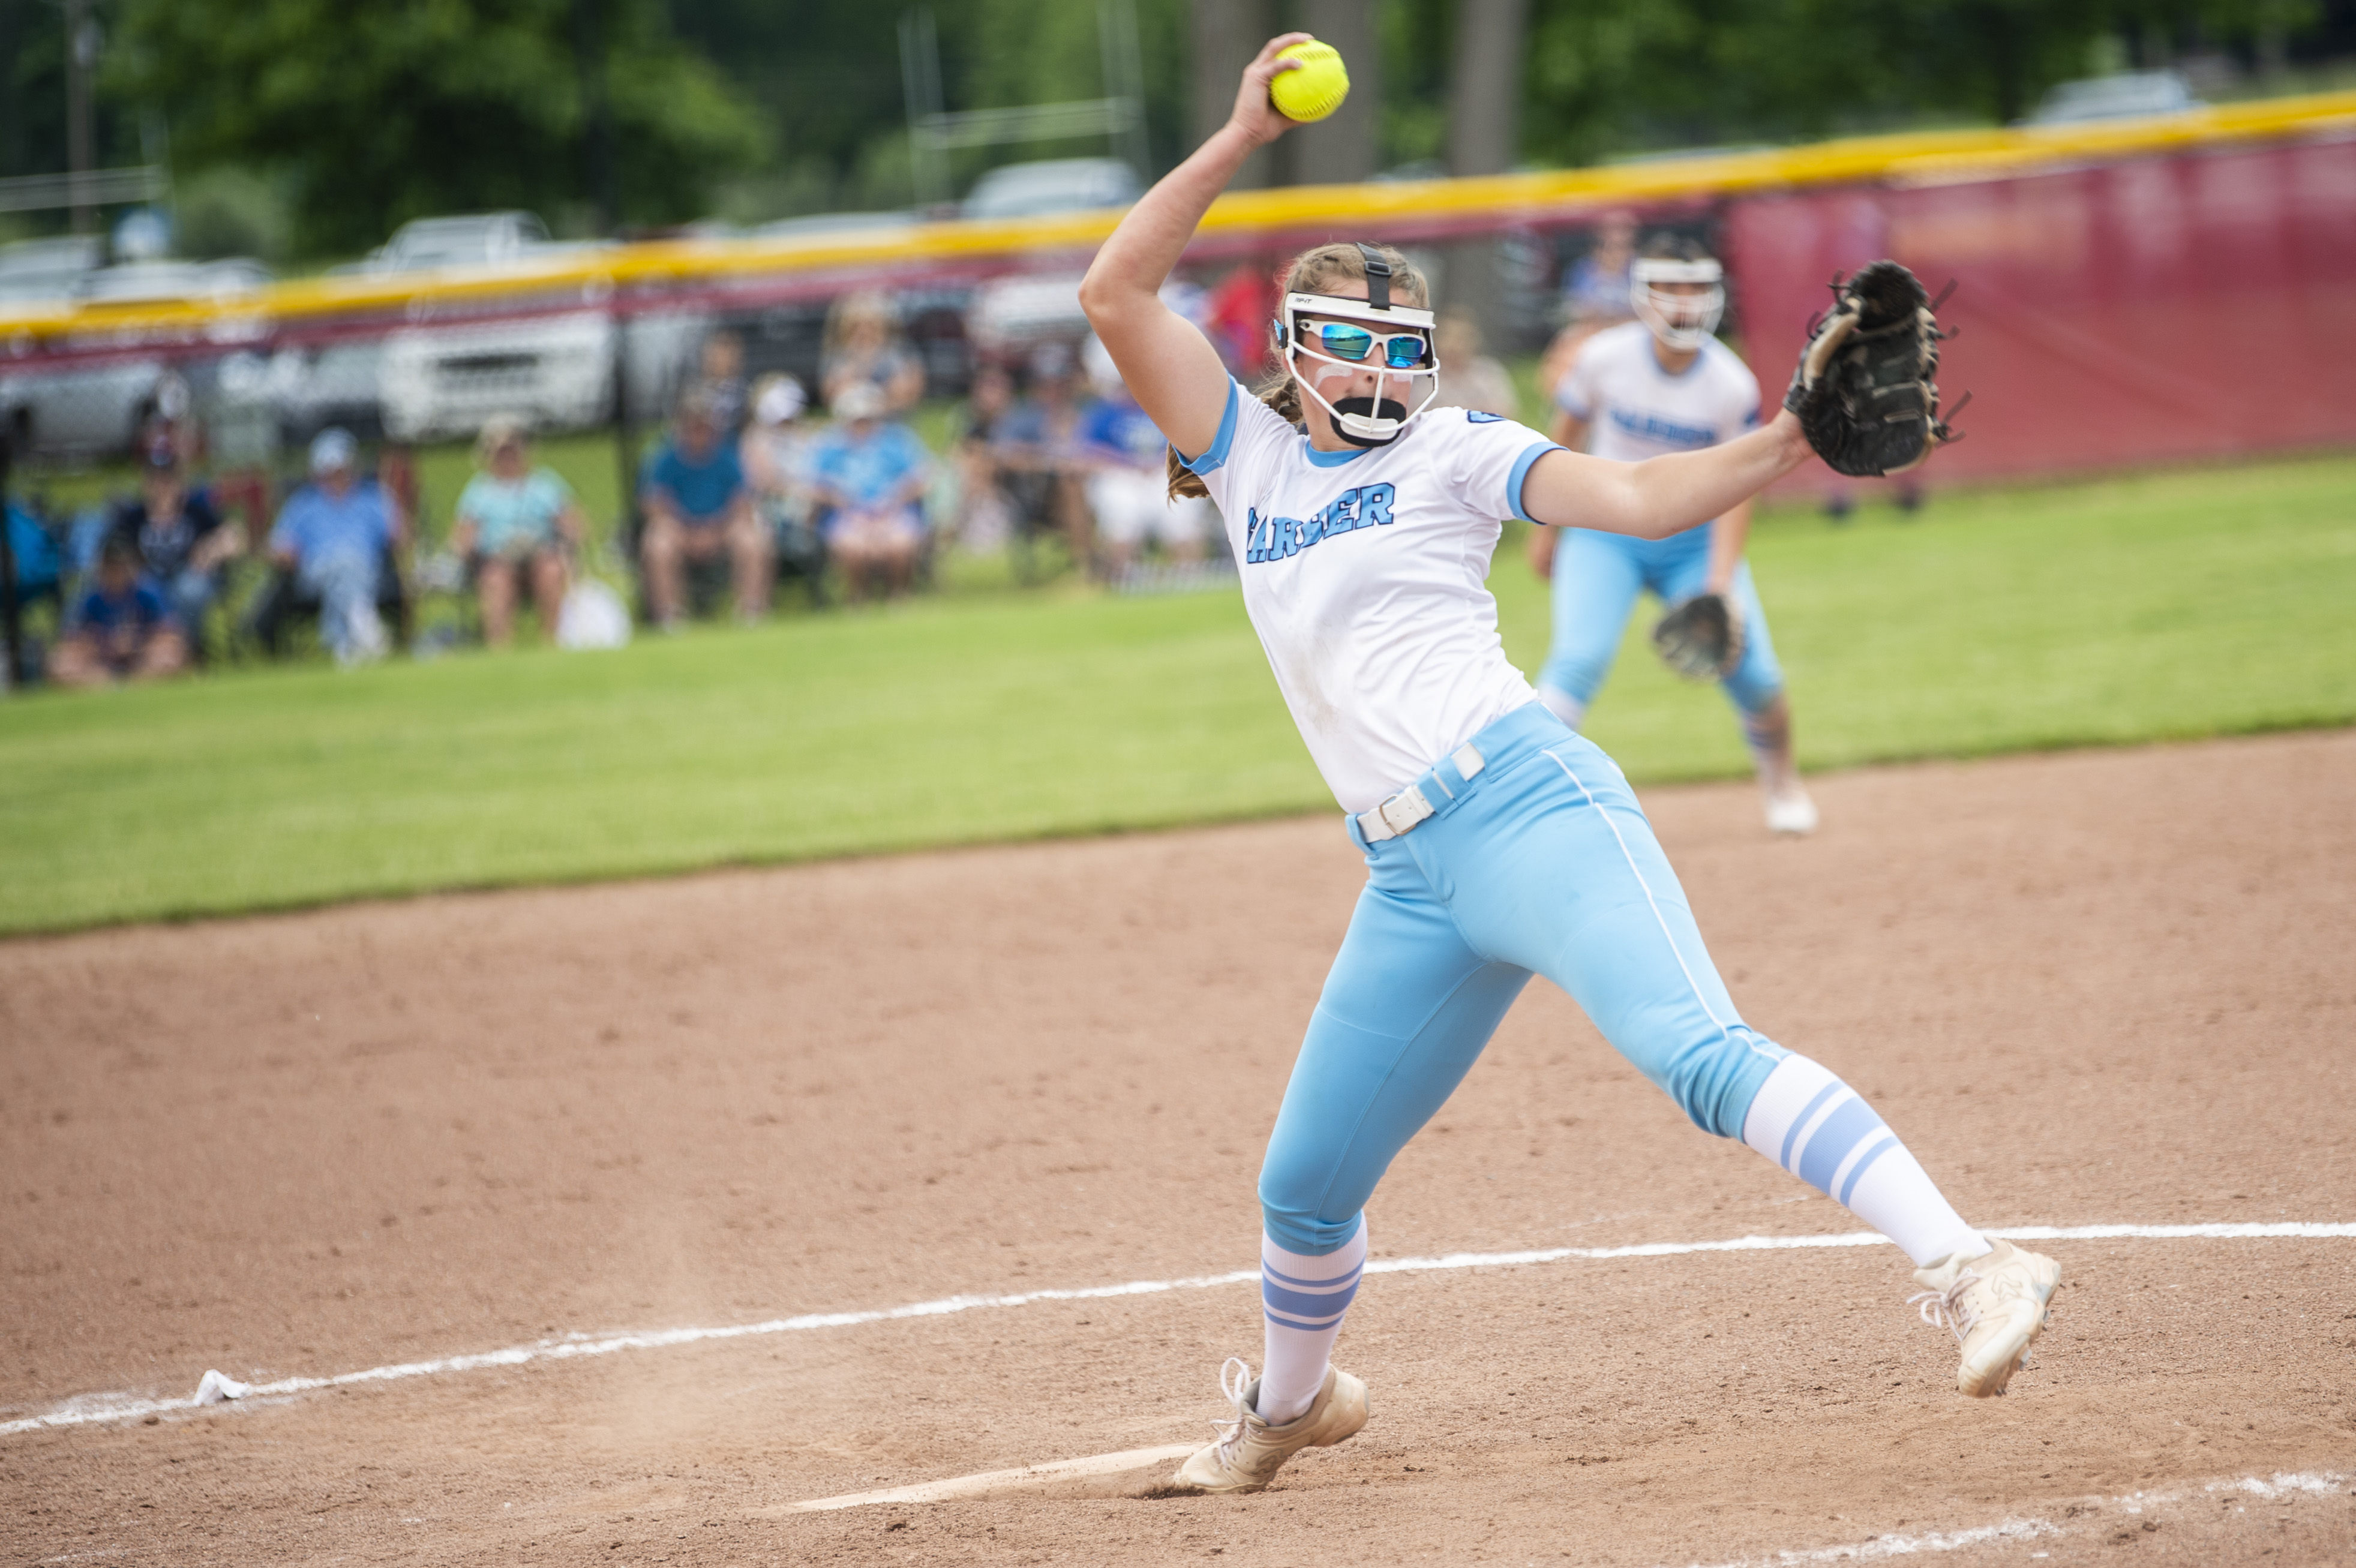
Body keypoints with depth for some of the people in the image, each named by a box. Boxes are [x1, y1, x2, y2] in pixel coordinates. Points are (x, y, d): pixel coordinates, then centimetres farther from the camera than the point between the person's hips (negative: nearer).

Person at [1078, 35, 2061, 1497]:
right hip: (1413, 882, 5)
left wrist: (1788, 443, -20)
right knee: (1305, 1185, 12)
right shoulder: (1255, 457, 18)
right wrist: (1242, 139, 6)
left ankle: (1970, 1267, -37)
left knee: (1701, 1055, -25)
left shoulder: (1454, 450, 8)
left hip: (1524, 800, -5)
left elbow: (1642, 497, -4)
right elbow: (1116, 292, 11)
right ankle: (1291, 1400, 41)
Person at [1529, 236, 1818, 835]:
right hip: (1606, 533, -1)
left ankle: (1783, 786, 23)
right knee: (1579, 658, -22)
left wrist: (1720, 584, -24)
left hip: (1696, 539, 1)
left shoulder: (1733, 386, -15)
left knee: (1752, 670, -6)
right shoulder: (1604, 358, -13)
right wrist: (1546, 527, 7)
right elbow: (1565, 439, 2)